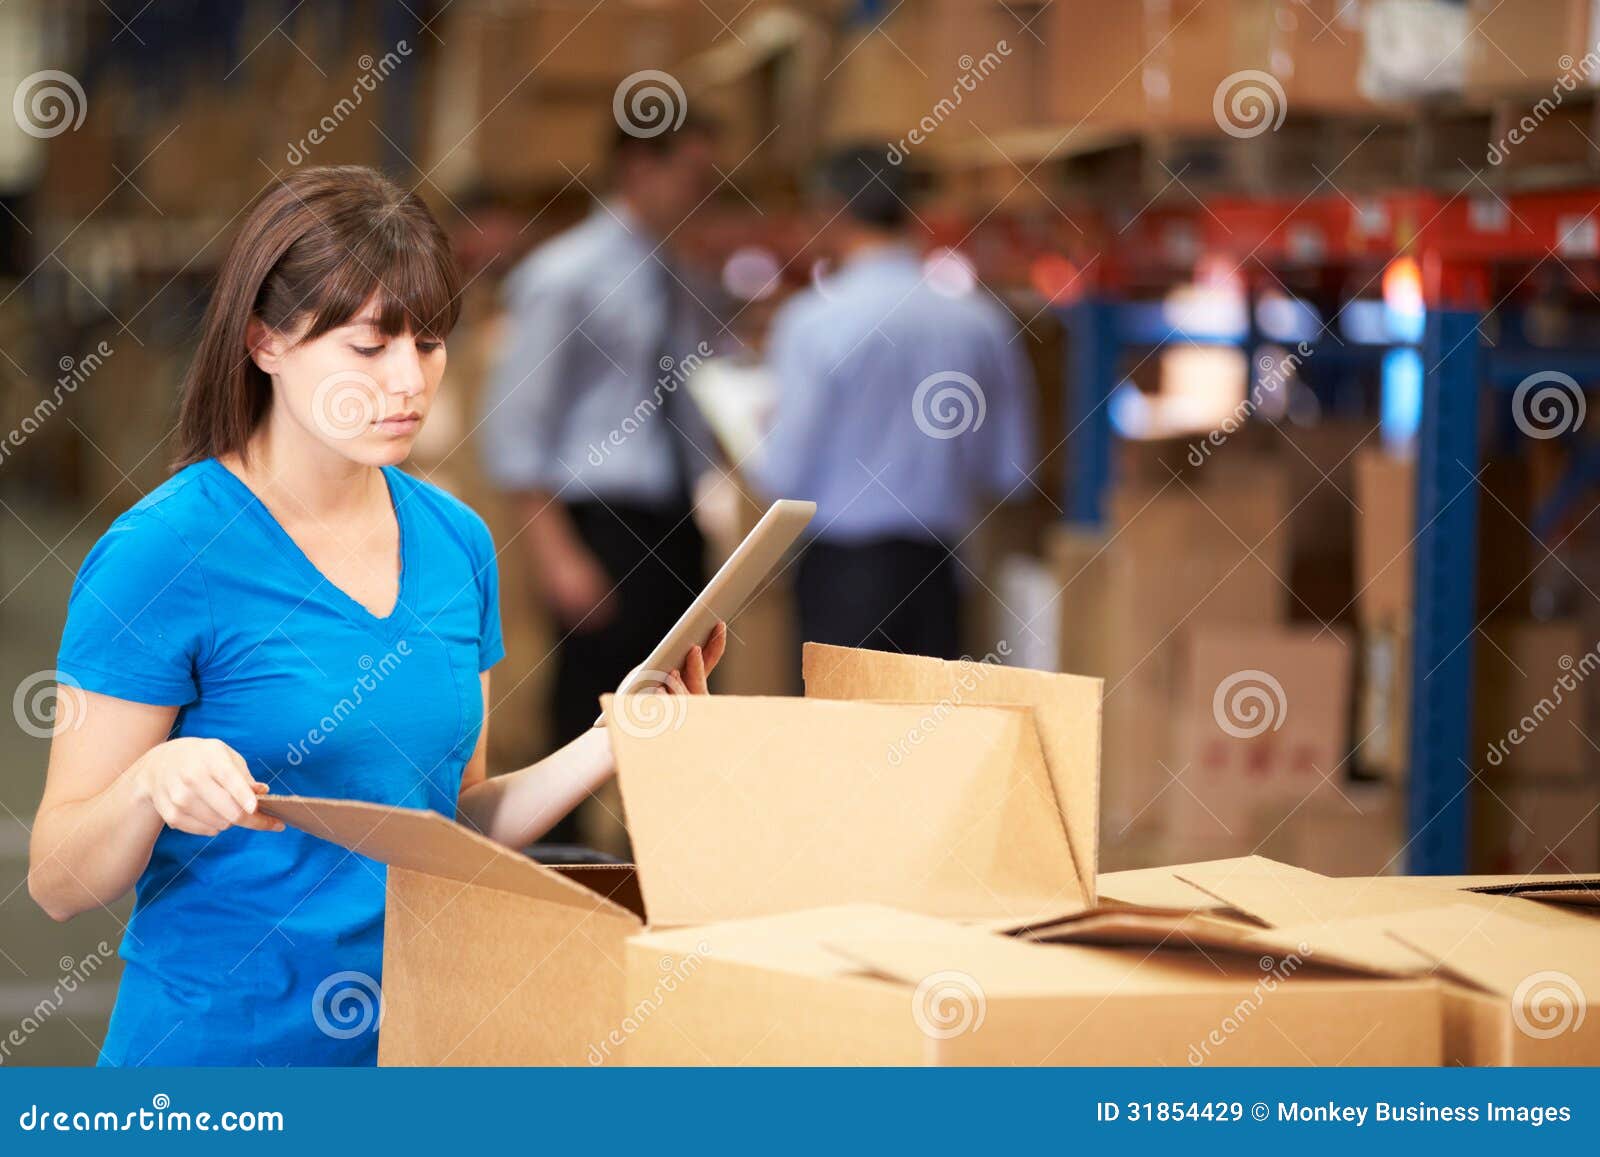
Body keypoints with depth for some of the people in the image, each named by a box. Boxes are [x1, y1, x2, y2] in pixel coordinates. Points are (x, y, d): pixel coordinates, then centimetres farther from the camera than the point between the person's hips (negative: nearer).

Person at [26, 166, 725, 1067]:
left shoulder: (456, 542, 7)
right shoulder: (161, 554, -11)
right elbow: (59, 883, -10)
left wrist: (608, 748, 2)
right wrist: (152, 782, -28)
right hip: (222, 1050, -5)